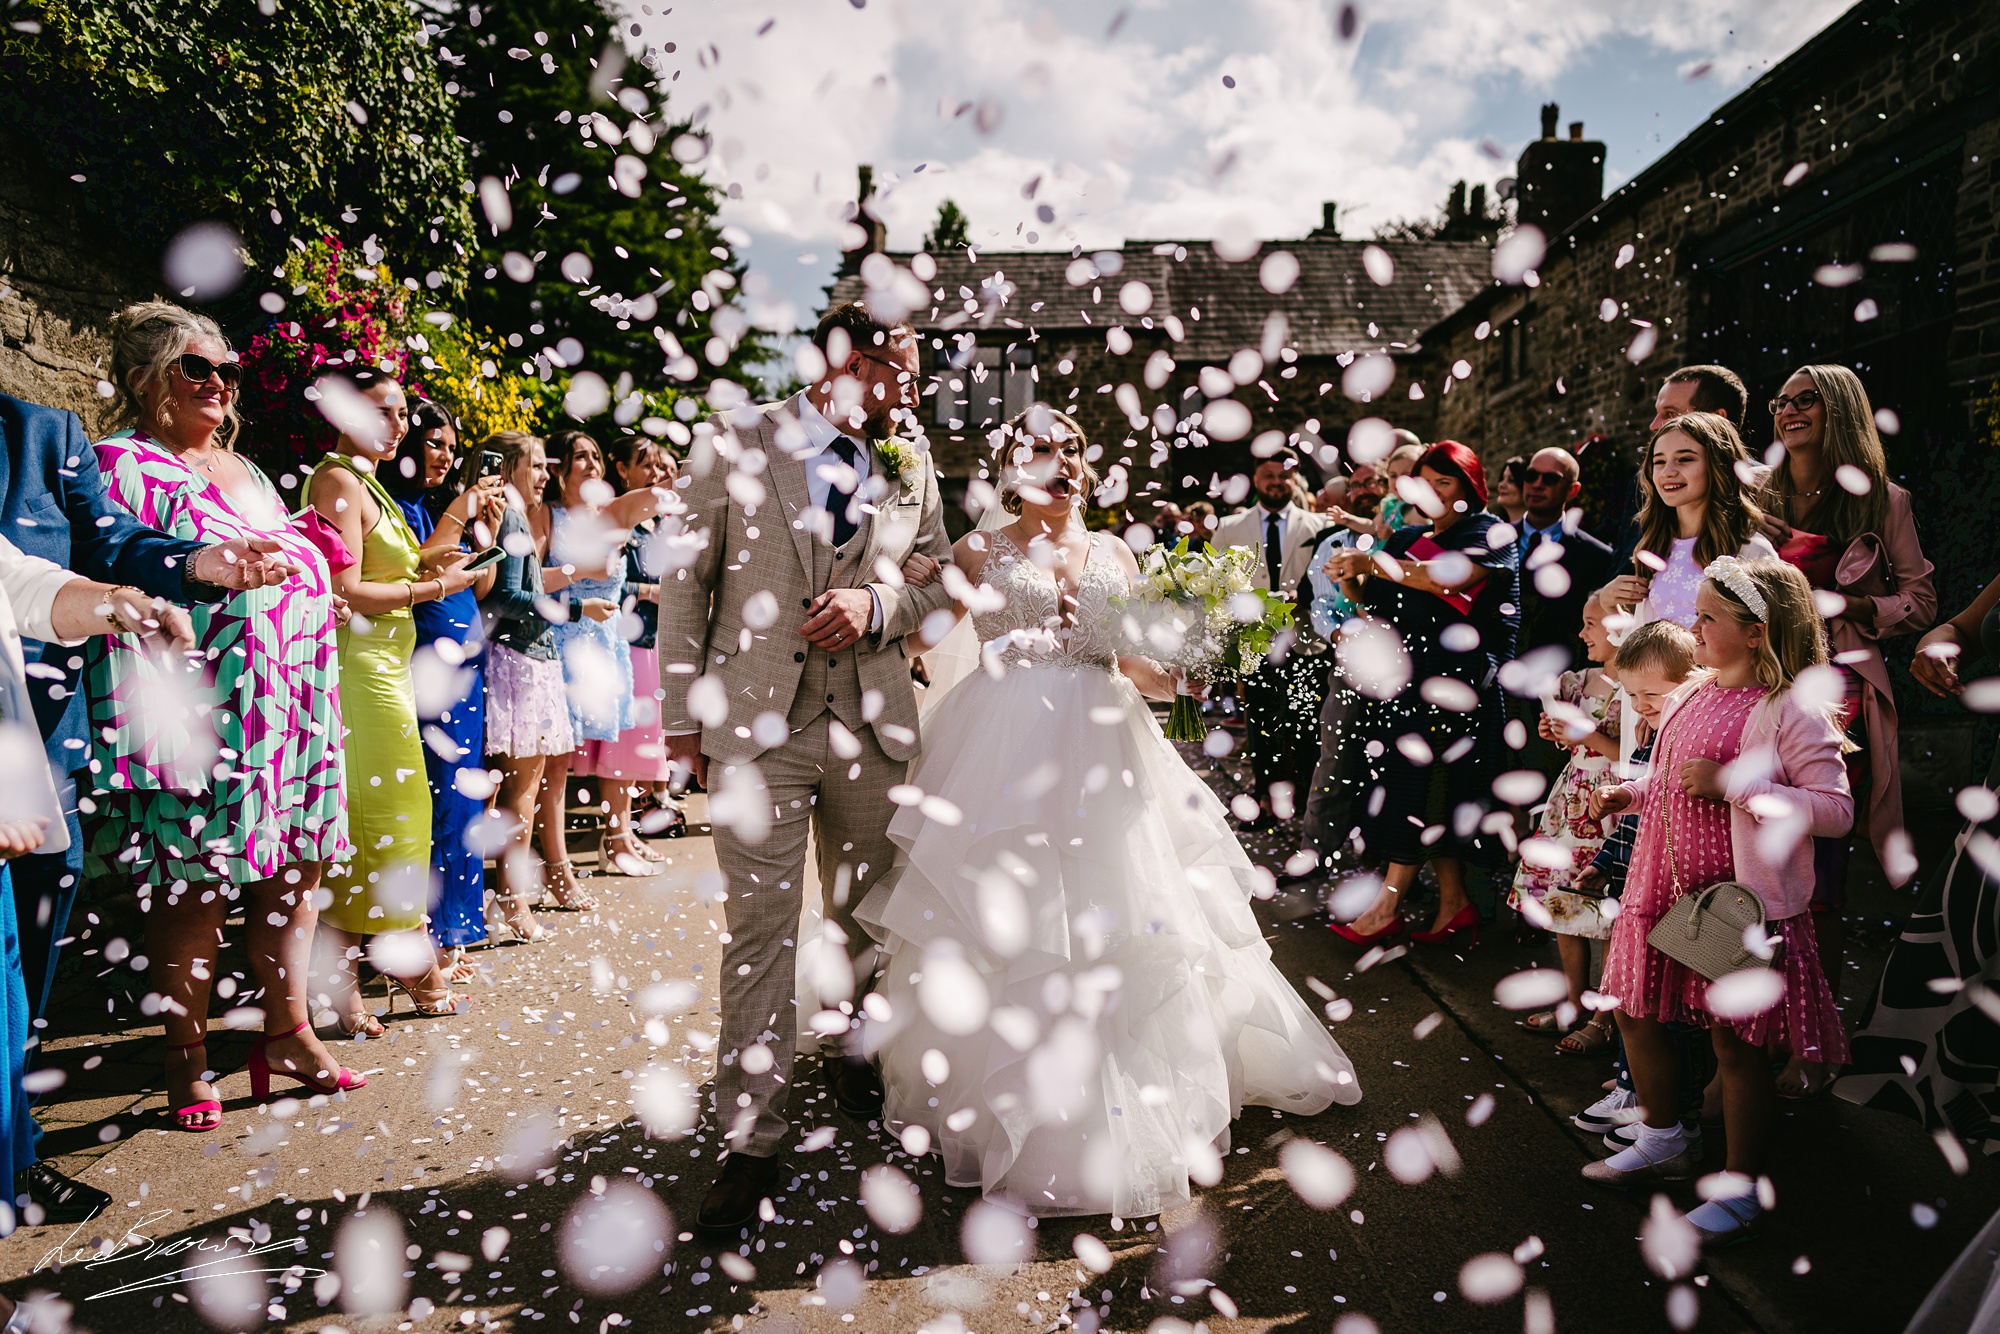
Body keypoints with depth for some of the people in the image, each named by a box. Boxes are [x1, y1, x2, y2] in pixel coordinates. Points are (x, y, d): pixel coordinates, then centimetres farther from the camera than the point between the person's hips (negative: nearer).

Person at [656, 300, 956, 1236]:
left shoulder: (911, 468, 10)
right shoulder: (738, 445, 0)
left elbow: (940, 582, 15)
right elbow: (687, 579, 2)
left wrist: (876, 604, -8)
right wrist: (681, 712, -1)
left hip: (875, 728, 4)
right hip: (759, 727, -3)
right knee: (759, 932, -3)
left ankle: (858, 1064, 40)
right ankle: (752, 1140, 7)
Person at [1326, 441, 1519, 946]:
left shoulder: (1488, 531, 0)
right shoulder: (1406, 540, 18)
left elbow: (1455, 578, -19)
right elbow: (1378, 607, 17)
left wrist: (1375, 564, -19)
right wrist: (1350, 581, -5)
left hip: (1457, 678, -7)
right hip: (1405, 678, 7)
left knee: (1422, 782, -7)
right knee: (1431, 791, 6)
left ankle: (1388, 904, -3)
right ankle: (1454, 903, 12)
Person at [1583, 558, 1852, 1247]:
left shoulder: (1791, 710, -14)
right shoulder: (1694, 698, 9)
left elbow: (1836, 808, -19)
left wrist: (1733, 784, -25)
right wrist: (1625, 793, 5)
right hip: (1666, 887, 8)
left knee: (1736, 1041, 3)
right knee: (1634, 1010, 17)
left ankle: (1739, 1190, 20)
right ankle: (1662, 1141, 38)